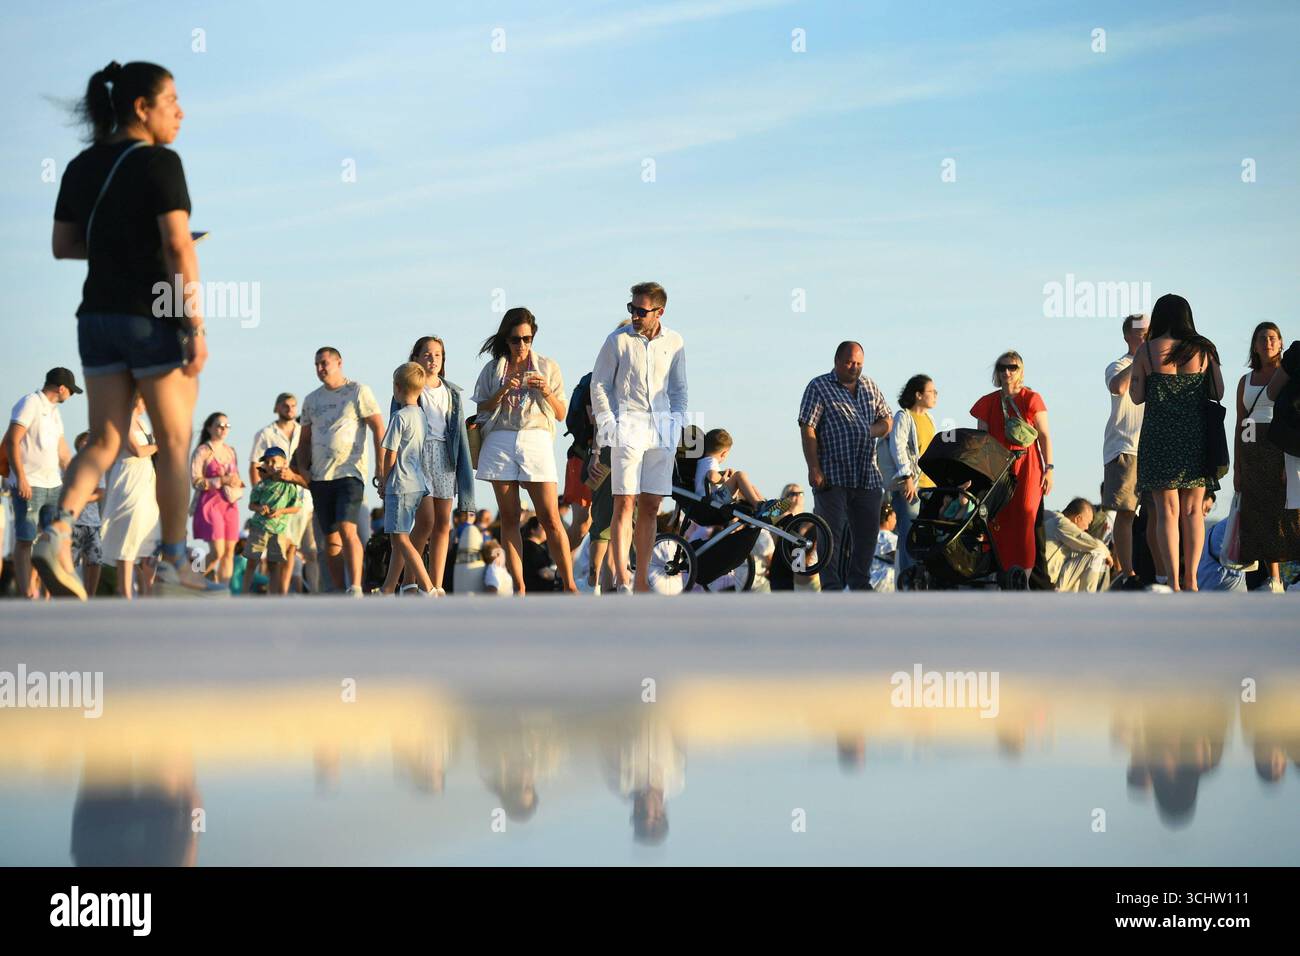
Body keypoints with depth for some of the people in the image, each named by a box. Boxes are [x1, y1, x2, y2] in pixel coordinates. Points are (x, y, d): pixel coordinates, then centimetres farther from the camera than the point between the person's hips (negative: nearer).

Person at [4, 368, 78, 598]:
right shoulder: (30, 403, -6)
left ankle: (68, 589, 5)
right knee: (25, 542, -3)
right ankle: (27, 595, -3)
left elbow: (63, 452, 26)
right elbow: (12, 441, -14)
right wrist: (20, 478, -21)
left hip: (53, 485, 8)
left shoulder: (53, 411, 19)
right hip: (28, 485, -8)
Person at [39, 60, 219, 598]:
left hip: (98, 316, 6)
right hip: (155, 318, -6)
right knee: (174, 443, 5)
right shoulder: (158, 163, -11)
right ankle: (175, 566, 8)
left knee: (104, 441, 7)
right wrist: (197, 326, -17)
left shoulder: (82, 167, 9)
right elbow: (179, 246, -18)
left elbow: (63, 245, 14)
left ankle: (59, 532, -16)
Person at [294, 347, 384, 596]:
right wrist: (302, 469, 7)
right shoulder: (311, 400, 17)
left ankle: (355, 589, -26)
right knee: (331, 539, 5)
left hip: (350, 473, -6)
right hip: (320, 477, 6)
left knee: (347, 529, -21)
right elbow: (305, 440, 23)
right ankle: (340, 593, 9)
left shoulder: (358, 392, 1)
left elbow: (378, 428, -3)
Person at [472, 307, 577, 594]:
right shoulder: (493, 369, 14)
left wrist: (547, 393, -6)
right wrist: (502, 392, -6)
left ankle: (569, 585, -7)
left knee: (550, 519, -9)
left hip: (536, 439, -1)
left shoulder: (548, 367, 12)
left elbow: (561, 414, 12)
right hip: (500, 441, 1)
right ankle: (519, 587, 2)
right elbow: (481, 410, 10)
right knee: (509, 518, 0)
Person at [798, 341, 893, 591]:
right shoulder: (819, 387, -1)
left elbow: (887, 420, 22)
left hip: (868, 476, 6)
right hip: (832, 476, -6)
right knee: (832, 533, -5)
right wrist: (814, 469, -16)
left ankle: (860, 584, 20)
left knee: (867, 532, 9)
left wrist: (874, 430, -2)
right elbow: (808, 430, -8)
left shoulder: (870, 387, 16)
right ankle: (832, 587, -4)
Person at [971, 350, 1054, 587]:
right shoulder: (988, 403, 12)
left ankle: (1025, 574, -10)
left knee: (1025, 516, -10)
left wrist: (1049, 468, -5)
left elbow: (1045, 436, 2)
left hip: (1027, 467, -3)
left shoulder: (1032, 399, 4)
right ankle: (1005, 574, -2)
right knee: (999, 519, -5)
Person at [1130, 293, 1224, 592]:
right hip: (1196, 435, 1)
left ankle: (1172, 581, -5)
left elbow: (1137, 396, 1)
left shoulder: (1147, 351, -3)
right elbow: (1218, 393, 3)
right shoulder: (1204, 349, 1)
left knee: (1167, 510, 0)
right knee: (1192, 509, 9)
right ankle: (1190, 579, 6)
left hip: (1159, 435, -1)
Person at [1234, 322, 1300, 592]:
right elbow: (1239, 426, 15)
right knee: (1262, 514, 0)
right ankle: (1274, 580, 3)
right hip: (1254, 454, 4)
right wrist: (1236, 468, 9)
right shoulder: (1246, 382, 16)